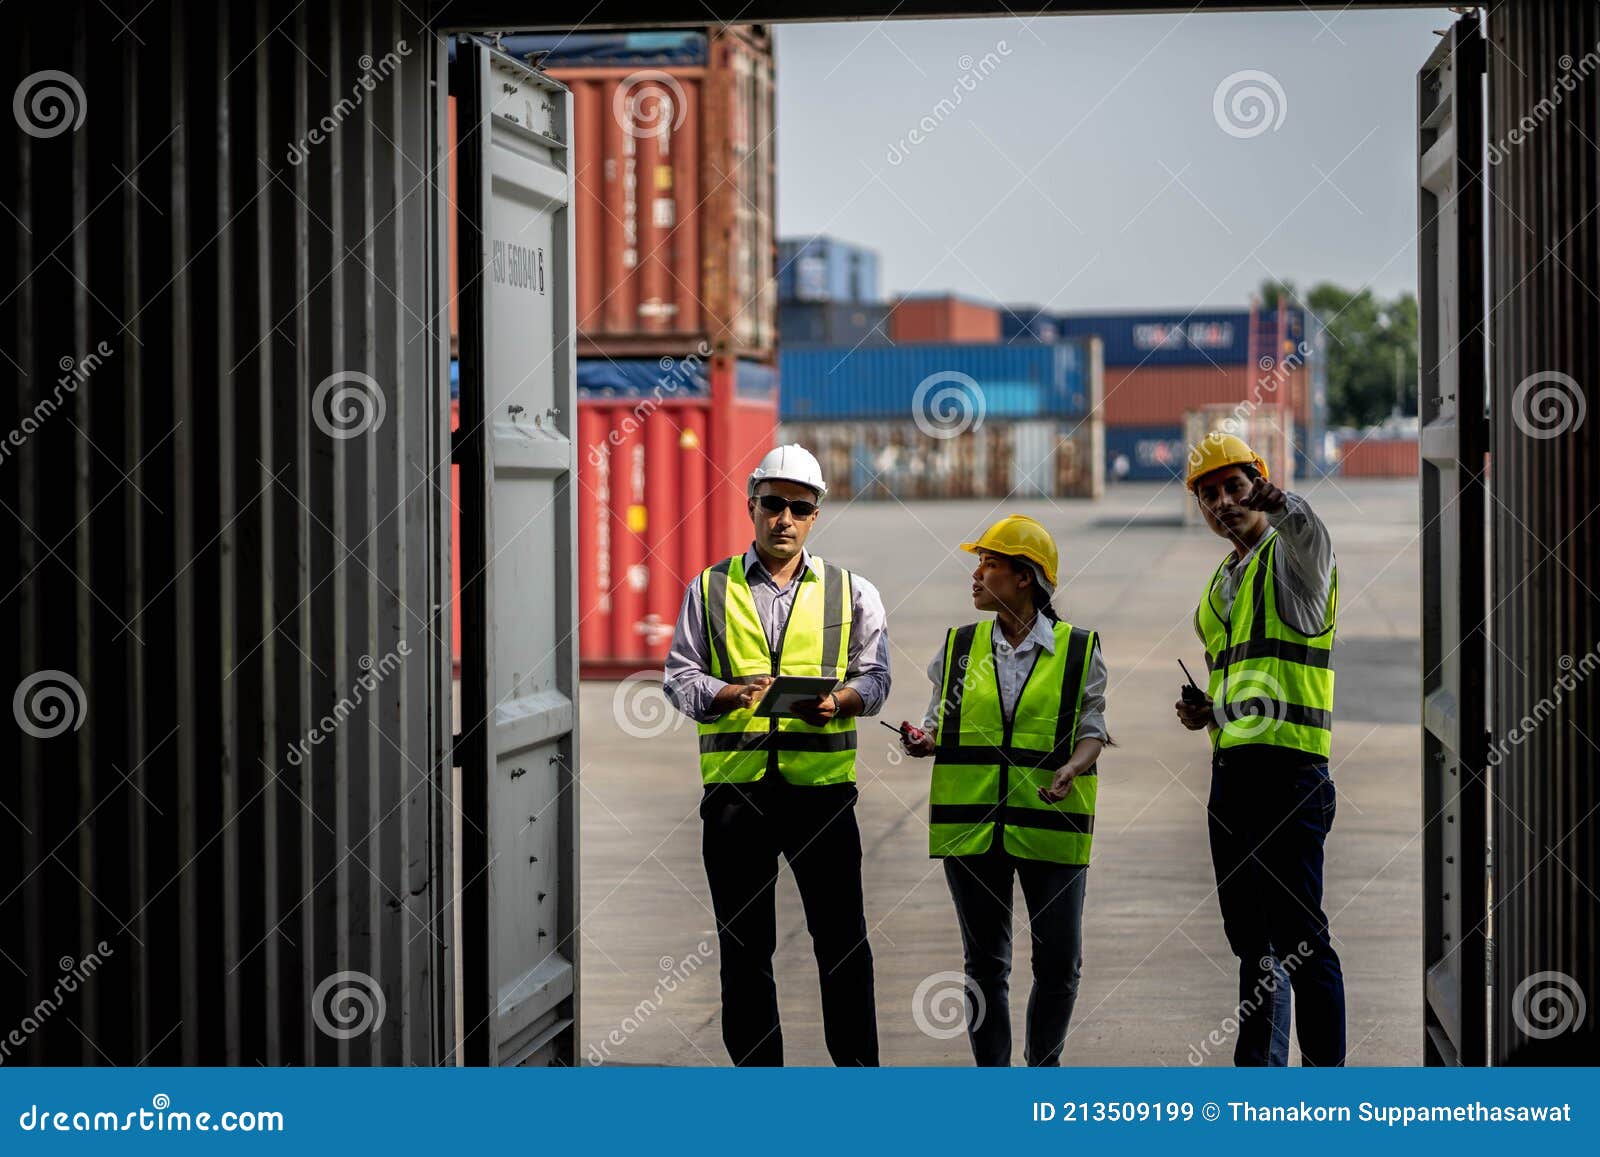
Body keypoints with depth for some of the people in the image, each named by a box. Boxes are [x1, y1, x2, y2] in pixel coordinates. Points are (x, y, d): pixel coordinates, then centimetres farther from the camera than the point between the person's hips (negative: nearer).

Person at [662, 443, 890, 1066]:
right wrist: (730, 694, -14)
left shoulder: (851, 592, 12)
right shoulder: (710, 589, 10)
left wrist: (839, 701, -14)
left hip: (822, 786, 0)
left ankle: (858, 1071, 8)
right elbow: (680, 676, 6)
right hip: (735, 786, 0)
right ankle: (756, 1072, 14)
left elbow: (875, 676, 8)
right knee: (744, 945, 6)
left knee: (842, 939, 0)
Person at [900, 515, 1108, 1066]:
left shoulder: (1079, 650, 1)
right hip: (972, 827, 2)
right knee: (985, 963, 6)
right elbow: (940, 720, 13)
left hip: (1050, 826, -2)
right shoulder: (959, 647, 8)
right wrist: (924, 740, -9)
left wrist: (1071, 769, -20)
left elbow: (1092, 730, 0)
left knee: (1059, 963, 2)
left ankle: (1043, 1067, 21)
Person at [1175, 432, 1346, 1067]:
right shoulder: (1220, 585, 21)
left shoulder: (1293, 555, -3)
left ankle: (1327, 1070, -8)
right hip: (1230, 764, 9)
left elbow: (1306, 533, -30)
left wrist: (1285, 507, -52)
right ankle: (1258, 1067, 22)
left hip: (1288, 764, -9)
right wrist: (1207, 709, 12)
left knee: (1299, 933, -11)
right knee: (1250, 935, 14)